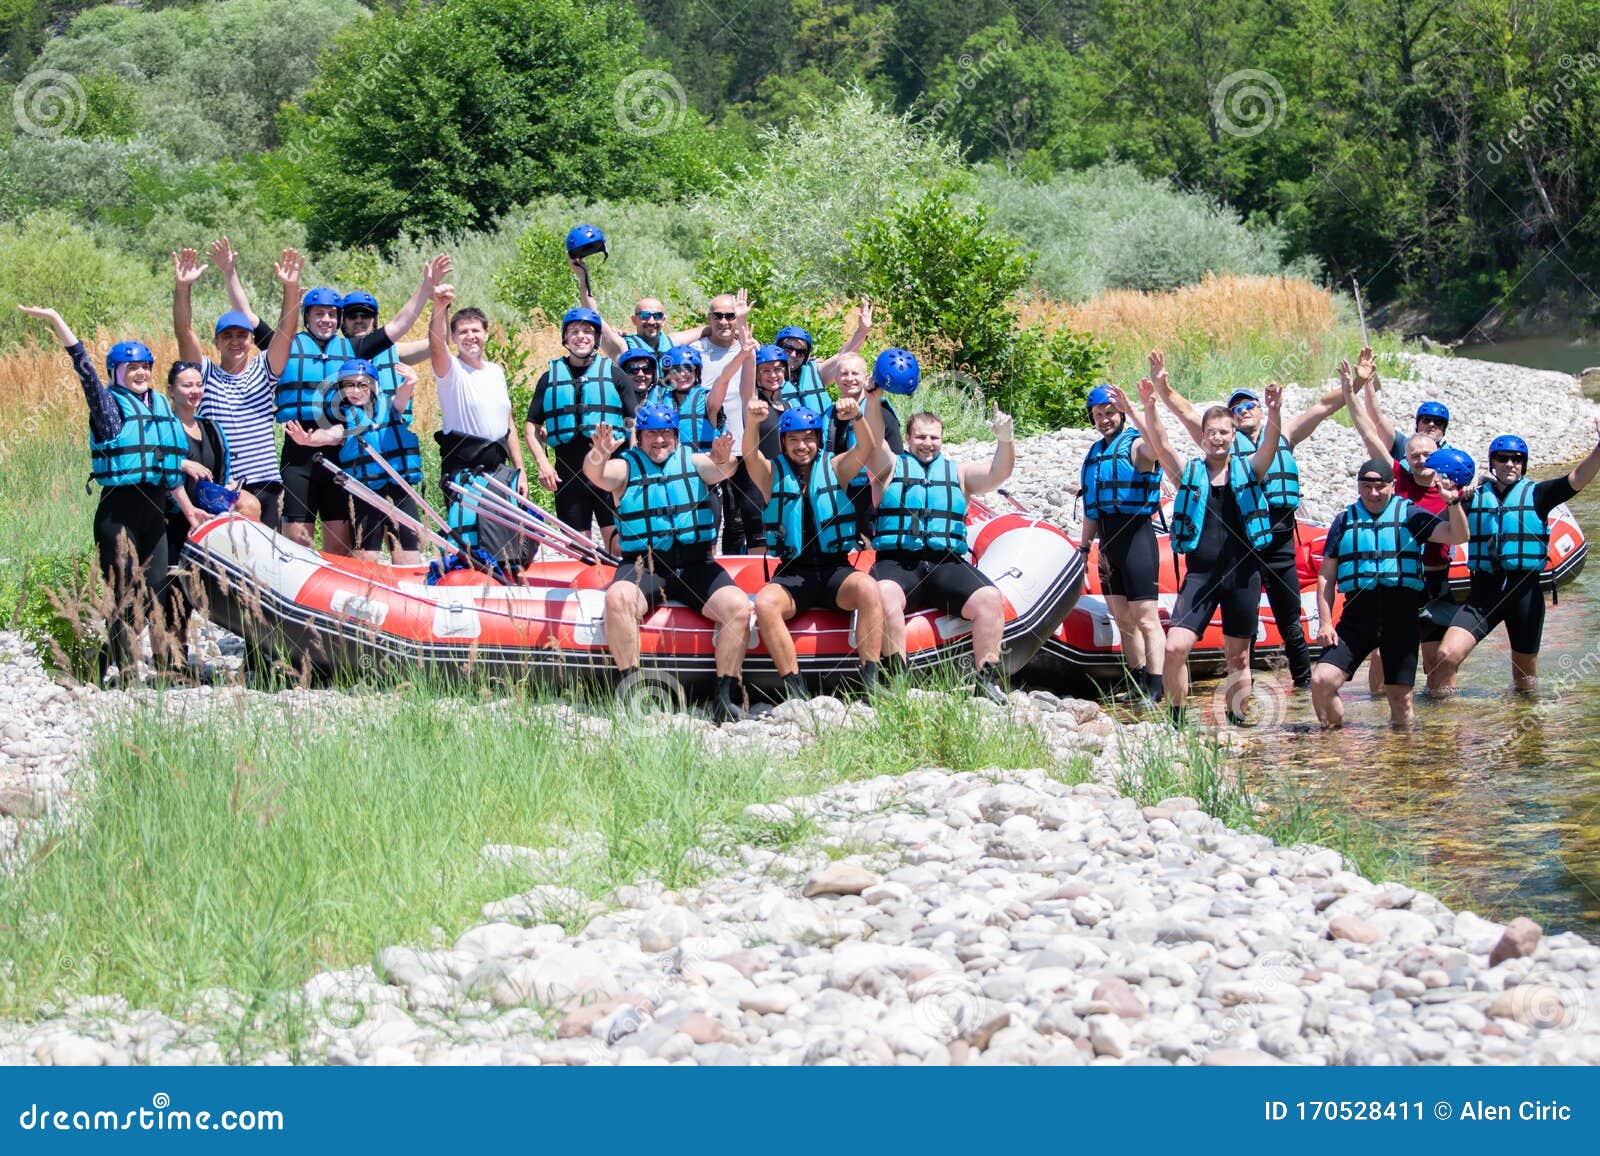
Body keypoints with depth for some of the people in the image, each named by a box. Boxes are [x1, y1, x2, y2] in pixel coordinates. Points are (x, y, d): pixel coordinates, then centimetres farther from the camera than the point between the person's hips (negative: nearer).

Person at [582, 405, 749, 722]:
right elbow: (597, 475, -9)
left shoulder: (693, 462, 14)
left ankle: (726, 696, -18)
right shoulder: (626, 467, 11)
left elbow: (721, 471, -7)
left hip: (695, 565, 1)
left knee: (739, 607, -24)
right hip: (643, 564, -1)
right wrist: (598, 456, -34)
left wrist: (722, 460, -32)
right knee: (617, 598, -34)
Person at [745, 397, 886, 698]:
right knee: (765, 603, -32)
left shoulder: (834, 468, 10)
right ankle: (796, 692, -32)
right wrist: (752, 423, -35)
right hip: (792, 574, 0)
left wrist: (858, 417, -30)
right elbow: (750, 455, -12)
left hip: (835, 570, 0)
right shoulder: (772, 473, 9)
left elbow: (868, 447, -7)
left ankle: (871, 682, -31)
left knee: (869, 589, -32)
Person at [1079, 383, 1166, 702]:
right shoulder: (1095, 453, 17)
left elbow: (1155, 445, -33)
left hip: (1136, 536, -8)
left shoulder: (1136, 446, -6)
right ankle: (1139, 686, 20)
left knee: (1145, 620, -9)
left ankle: (1155, 693, -10)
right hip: (1108, 542, 8)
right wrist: (1085, 547, 20)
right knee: (1123, 621, 12)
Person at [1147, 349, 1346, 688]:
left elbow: (1323, 407, 13)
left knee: (1290, 623, 8)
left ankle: (1304, 680, 18)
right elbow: (1186, 412, 1)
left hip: (1280, 542, 2)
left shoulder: (1283, 438, 15)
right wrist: (1163, 388, -13)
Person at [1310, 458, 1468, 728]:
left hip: (1401, 616, -1)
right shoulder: (1345, 520, 12)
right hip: (1358, 614, 1)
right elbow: (1326, 576, 12)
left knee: (1400, 695, 4)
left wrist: (1454, 503, -19)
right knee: (1321, 681, -13)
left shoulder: (1409, 514, 7)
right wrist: (1325, 622, 2)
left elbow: (1458, 536, -2)